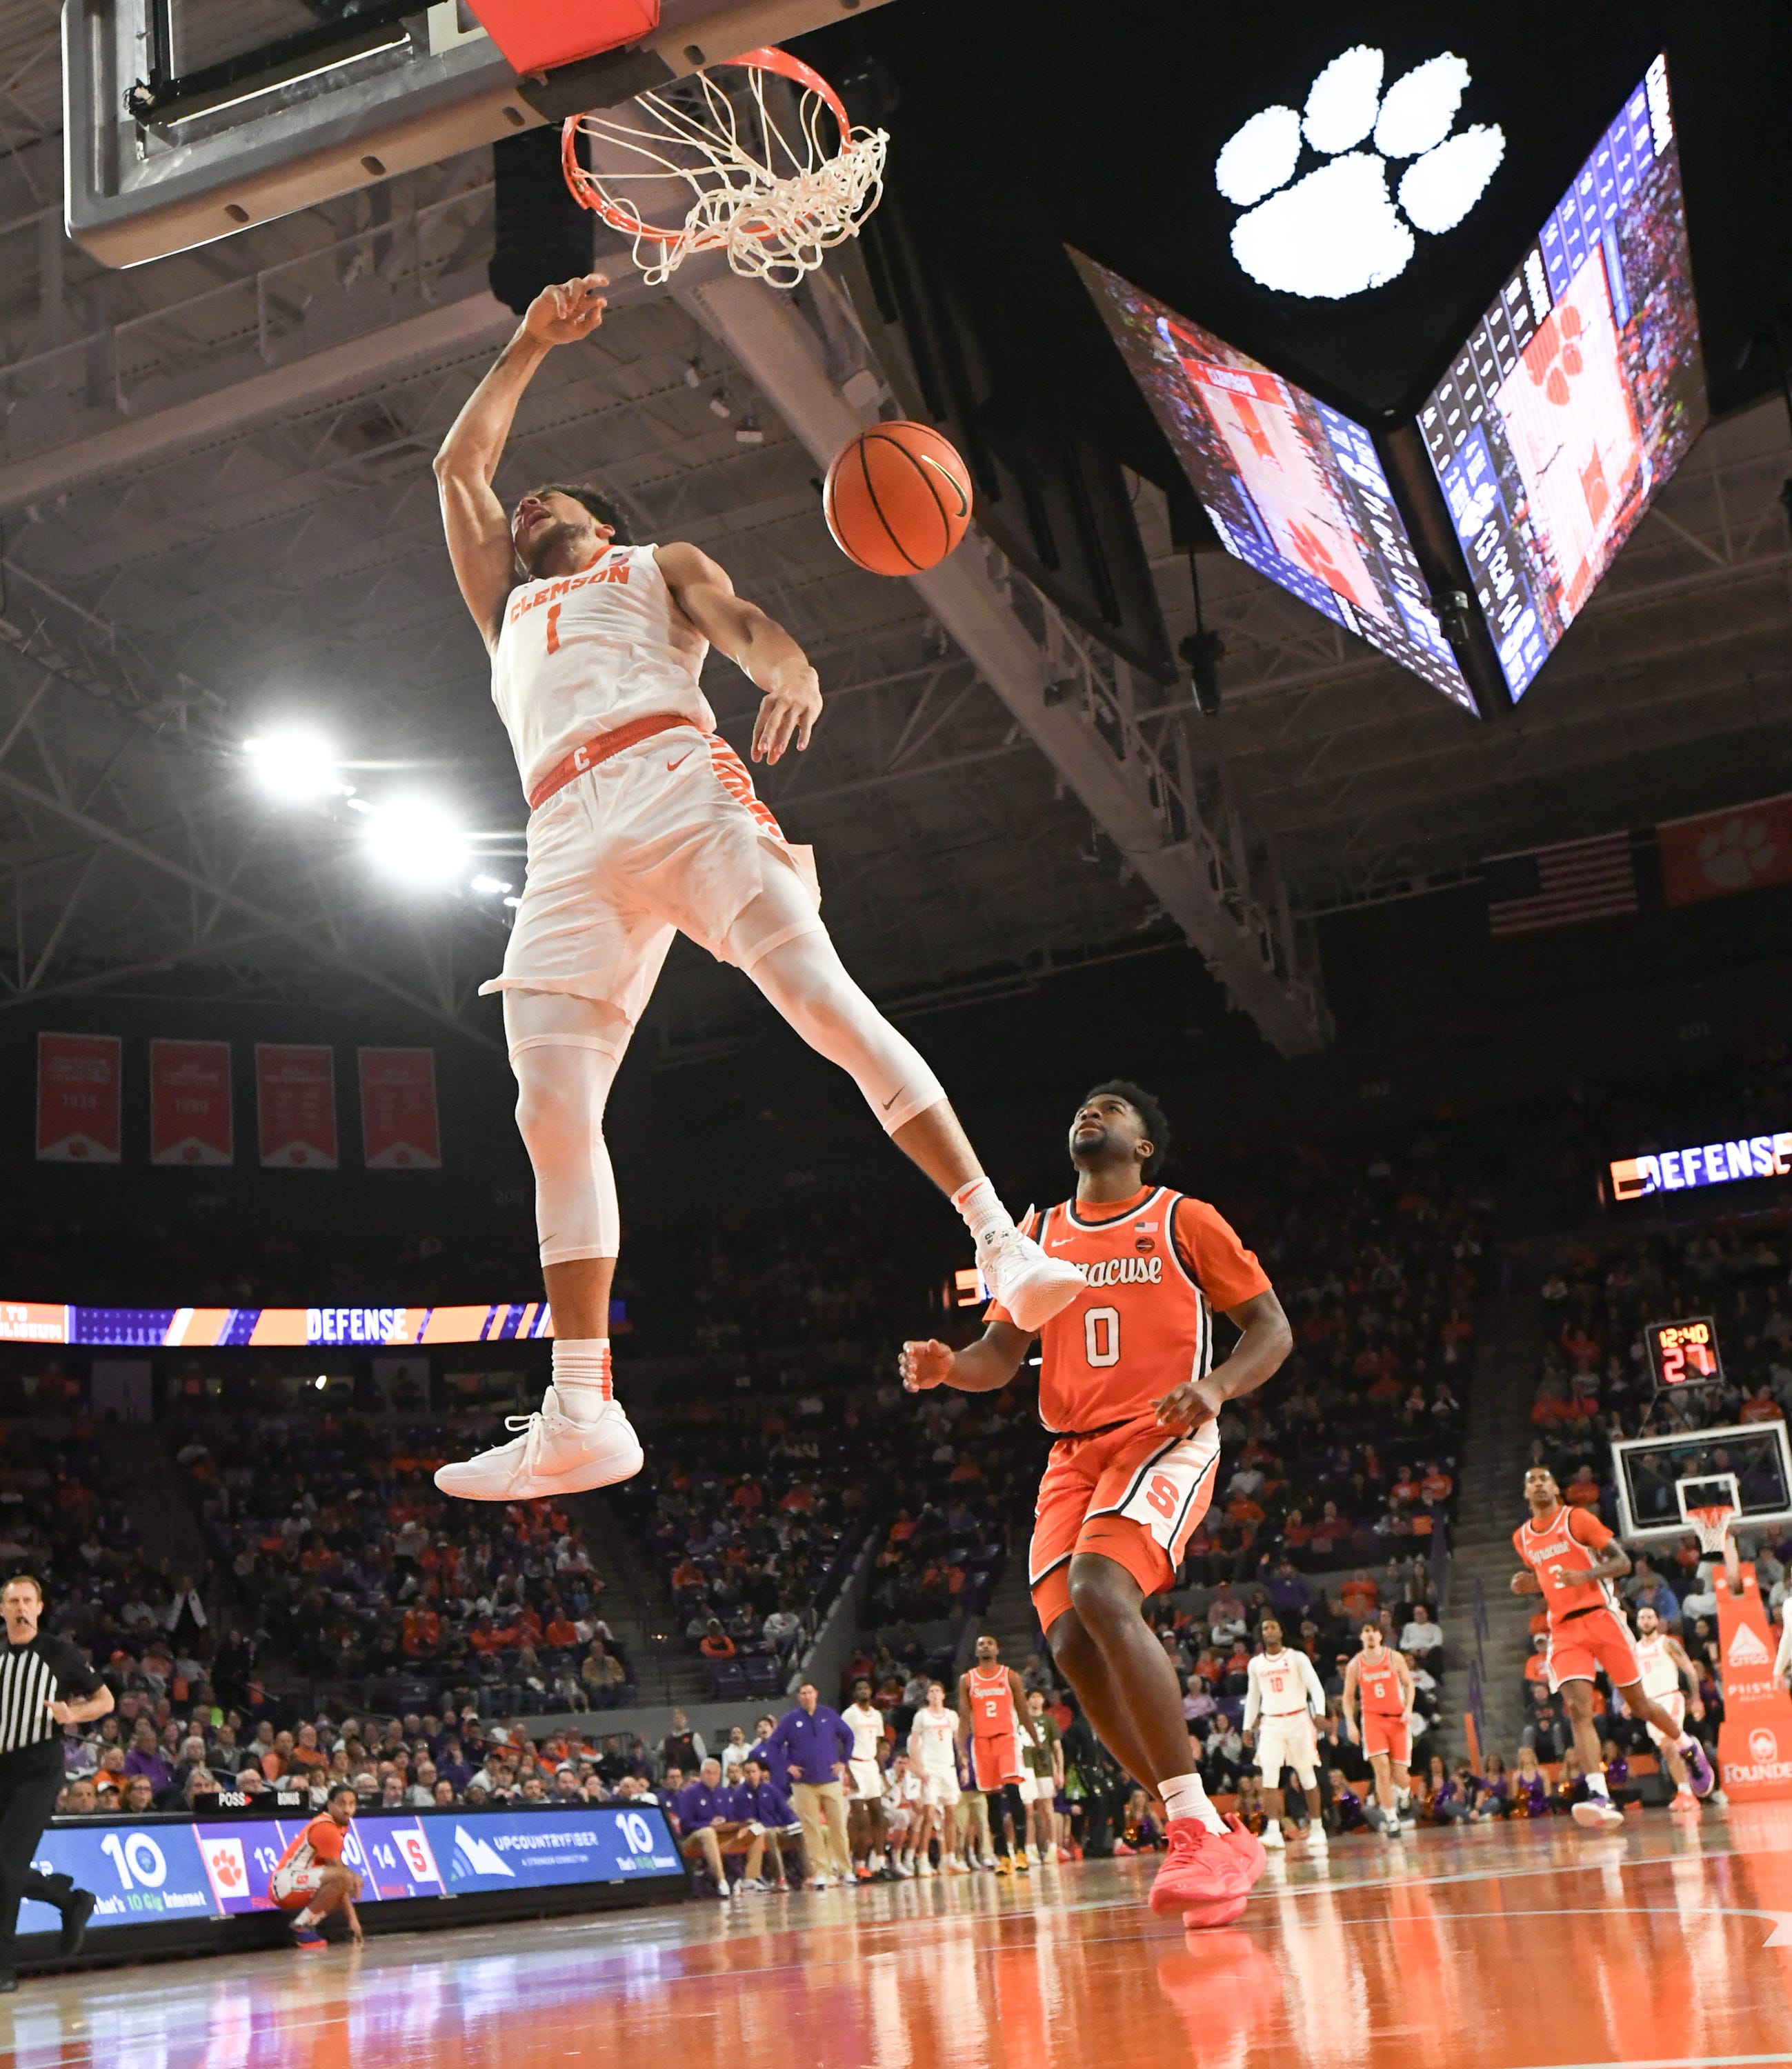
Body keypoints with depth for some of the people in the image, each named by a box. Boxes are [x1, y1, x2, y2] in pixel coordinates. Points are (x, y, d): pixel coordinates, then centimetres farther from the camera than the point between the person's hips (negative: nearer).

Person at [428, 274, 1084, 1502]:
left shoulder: (660, 563, 28)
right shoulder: (507, 607, 41)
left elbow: (739, 619, 7)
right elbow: (461, 466, 42)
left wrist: (791, 671, -16)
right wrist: (532, 344, 40)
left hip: (675, 780, -3)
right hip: (568, 844, 3)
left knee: (828, 1002, -20)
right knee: (552, 1110, -11)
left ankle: (1002, 1244, -18)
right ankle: (580, 1415, -14)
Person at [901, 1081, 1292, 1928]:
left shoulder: (1185, 1221, 4)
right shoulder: (1040, 1238, 18)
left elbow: (1272, 1327, 3)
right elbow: (1001, 1355, 16)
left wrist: (1217, 1386, -17)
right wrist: (950, 1366, -8)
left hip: (1164, 1438, -6)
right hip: (1074, 1453, 6)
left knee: (1099, 1590, -30)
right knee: (1072, 1642, -8)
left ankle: (1197, 1831, -25)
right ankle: (1214, 1841, 6)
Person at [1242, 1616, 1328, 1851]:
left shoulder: (1297, 1658, -1)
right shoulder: (1256, 1663, 10)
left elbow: (1315, 1686, -7)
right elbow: (1253, 1697, 18)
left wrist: (1320, 1713, -23)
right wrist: (1248, 1726, 12)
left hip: (1298, 1720, -2)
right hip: (1271, 1724, 2)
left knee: (1307, 1775, 4)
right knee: (1269, 1776, -12)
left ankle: (1317, 1827, 14)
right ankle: (1273, 1831, -16)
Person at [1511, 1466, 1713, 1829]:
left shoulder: (1577, 1519, -3)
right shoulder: (1522, 1538, 11)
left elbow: (1622, 1561, -6)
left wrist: (1586, 1575, -22)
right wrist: (1530, 1584, 5)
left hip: (1600, 1616, -3)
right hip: (1563, 1629, 3)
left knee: (1638, 1704, 8)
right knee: (1579, 1709, -17)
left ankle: (1688, 1747, 38)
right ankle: (1600, 1798, -27)